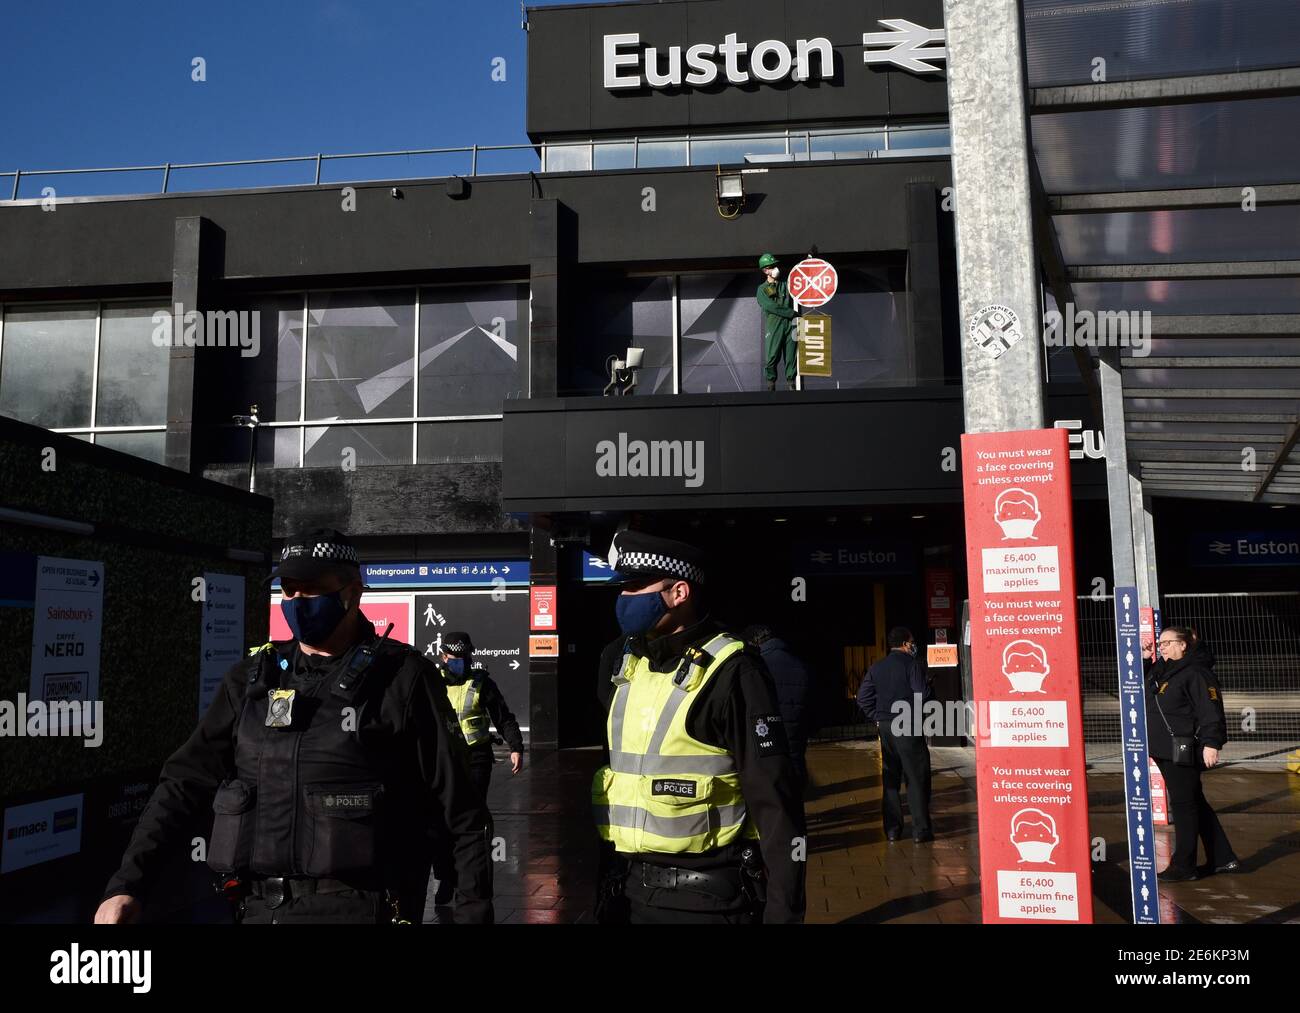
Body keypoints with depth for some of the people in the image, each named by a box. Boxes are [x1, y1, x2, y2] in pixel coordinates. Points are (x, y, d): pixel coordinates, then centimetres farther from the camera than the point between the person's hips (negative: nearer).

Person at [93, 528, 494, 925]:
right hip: (259, 908, 5)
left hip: (359, 909, -4)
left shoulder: (402, 678, -5)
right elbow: (186, 782, 8)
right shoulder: (253, 678, 9)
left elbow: (463, 812, -5)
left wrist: (475, 912, -7)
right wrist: (126, 885, -2)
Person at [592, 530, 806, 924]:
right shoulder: (631, 666, 7)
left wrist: (783, 909, -16)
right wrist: (609, 875, 15)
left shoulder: (730, 673, -15)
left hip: (705, 895, -6)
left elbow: (775, 803, -16)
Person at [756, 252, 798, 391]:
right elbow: (771, 307, -7)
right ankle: (771, 385, 1)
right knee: (772, 357, -7)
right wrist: (792, 313, -10)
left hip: (790, 324, 4)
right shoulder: (762, 289, 7)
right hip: (774, 325, -4)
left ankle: (790, 383, 3)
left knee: (791, 356, -1)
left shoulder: (785, 285, 20)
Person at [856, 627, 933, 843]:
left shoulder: (877, 667, 9)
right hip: (908, 727, -5)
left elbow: (863, 696, 7)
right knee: (916, 778, 1)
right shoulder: (910, 663, -9)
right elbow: (922, 694, -17)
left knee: (890, 780, 12)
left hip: (885, 728, 6)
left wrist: (878, 717, 10)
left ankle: (892, 830, 13)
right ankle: (920, 830, 1)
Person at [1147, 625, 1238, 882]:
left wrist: (1211, 743, -23)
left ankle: (1183, 866, 6)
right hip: (1163, 751, 9)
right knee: (1196, 804, 16)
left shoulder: (1193, 673, -11)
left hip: (1183, 752, -9)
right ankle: (1223, 859, 26)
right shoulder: (1157, 673, 14)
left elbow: (1210, 711, -16)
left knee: (1183, 805, -2)